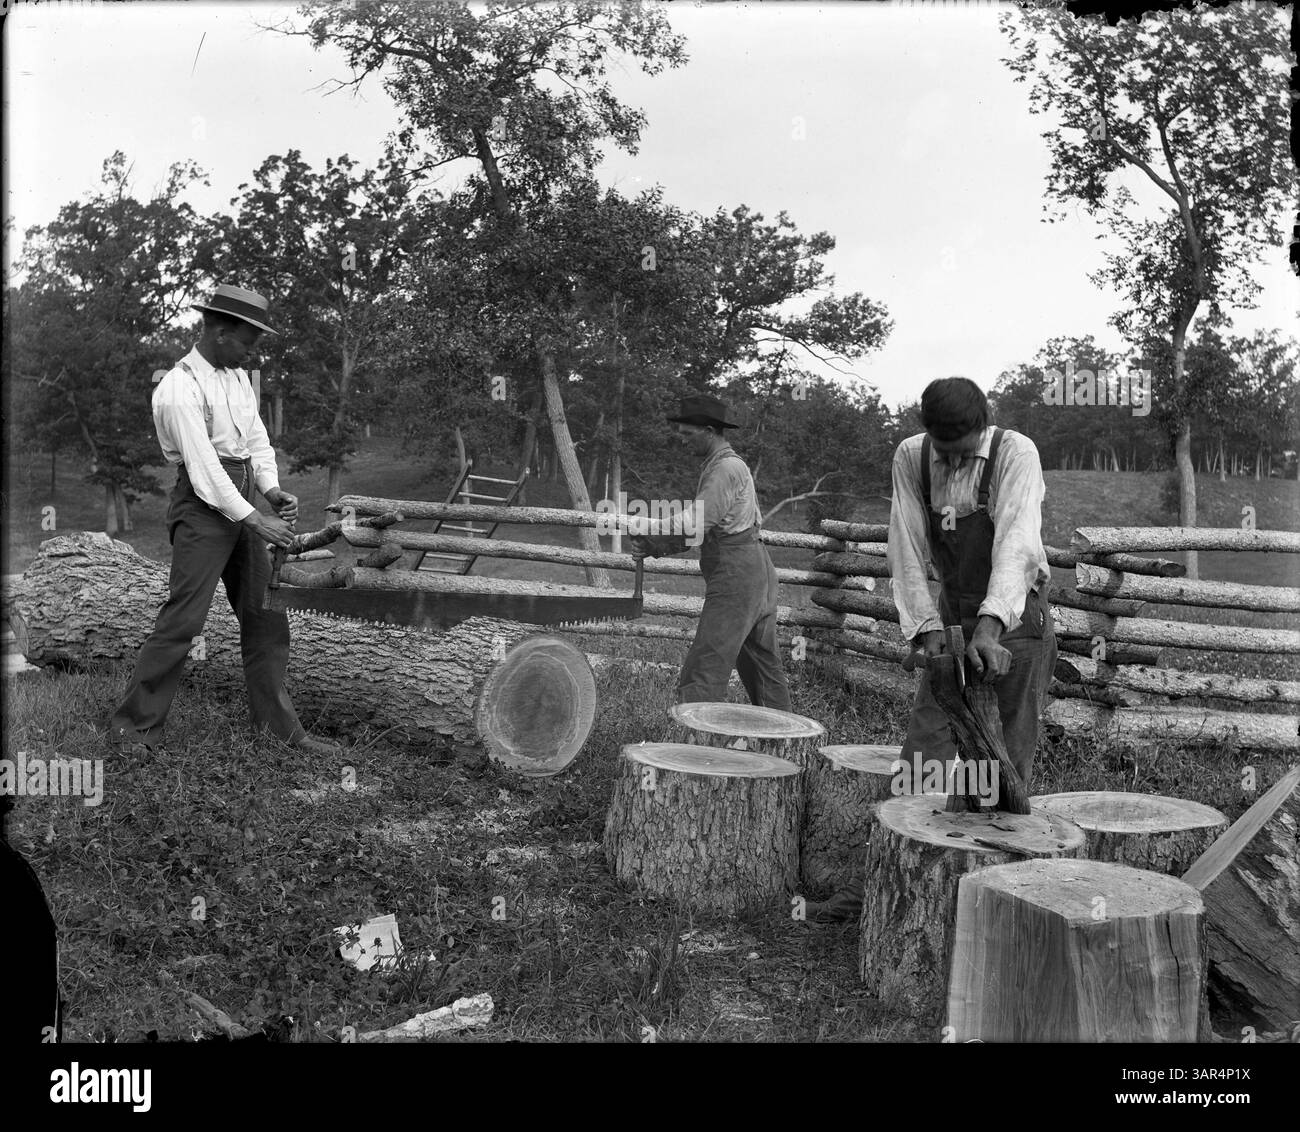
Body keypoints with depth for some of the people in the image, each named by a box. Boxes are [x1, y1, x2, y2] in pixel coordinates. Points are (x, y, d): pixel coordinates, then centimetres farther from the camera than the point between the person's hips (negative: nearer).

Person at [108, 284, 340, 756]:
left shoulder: (238, 377, 10)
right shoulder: (179, 389, -16)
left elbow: (256, 439, 10)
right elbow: (203, 467, -21)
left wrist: (272, 490, -9)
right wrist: (256, 521, -22)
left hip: (241, 504, 8)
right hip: (203, 507, -8)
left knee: (265, 616, 9)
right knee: (183, 619, -9)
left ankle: (278, 724, 17)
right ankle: (133, 726, 4)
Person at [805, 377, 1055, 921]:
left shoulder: (1016, 453, -18)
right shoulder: (910, 457, -5)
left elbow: (1015, 542, -32)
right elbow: (908, 551, -7)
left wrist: (990, 625, -45)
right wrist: (927, 627, -18)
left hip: (1014, 616, -3)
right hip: (953, 614, 3)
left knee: (1008, 766, 0)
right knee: (922, 753, 1)